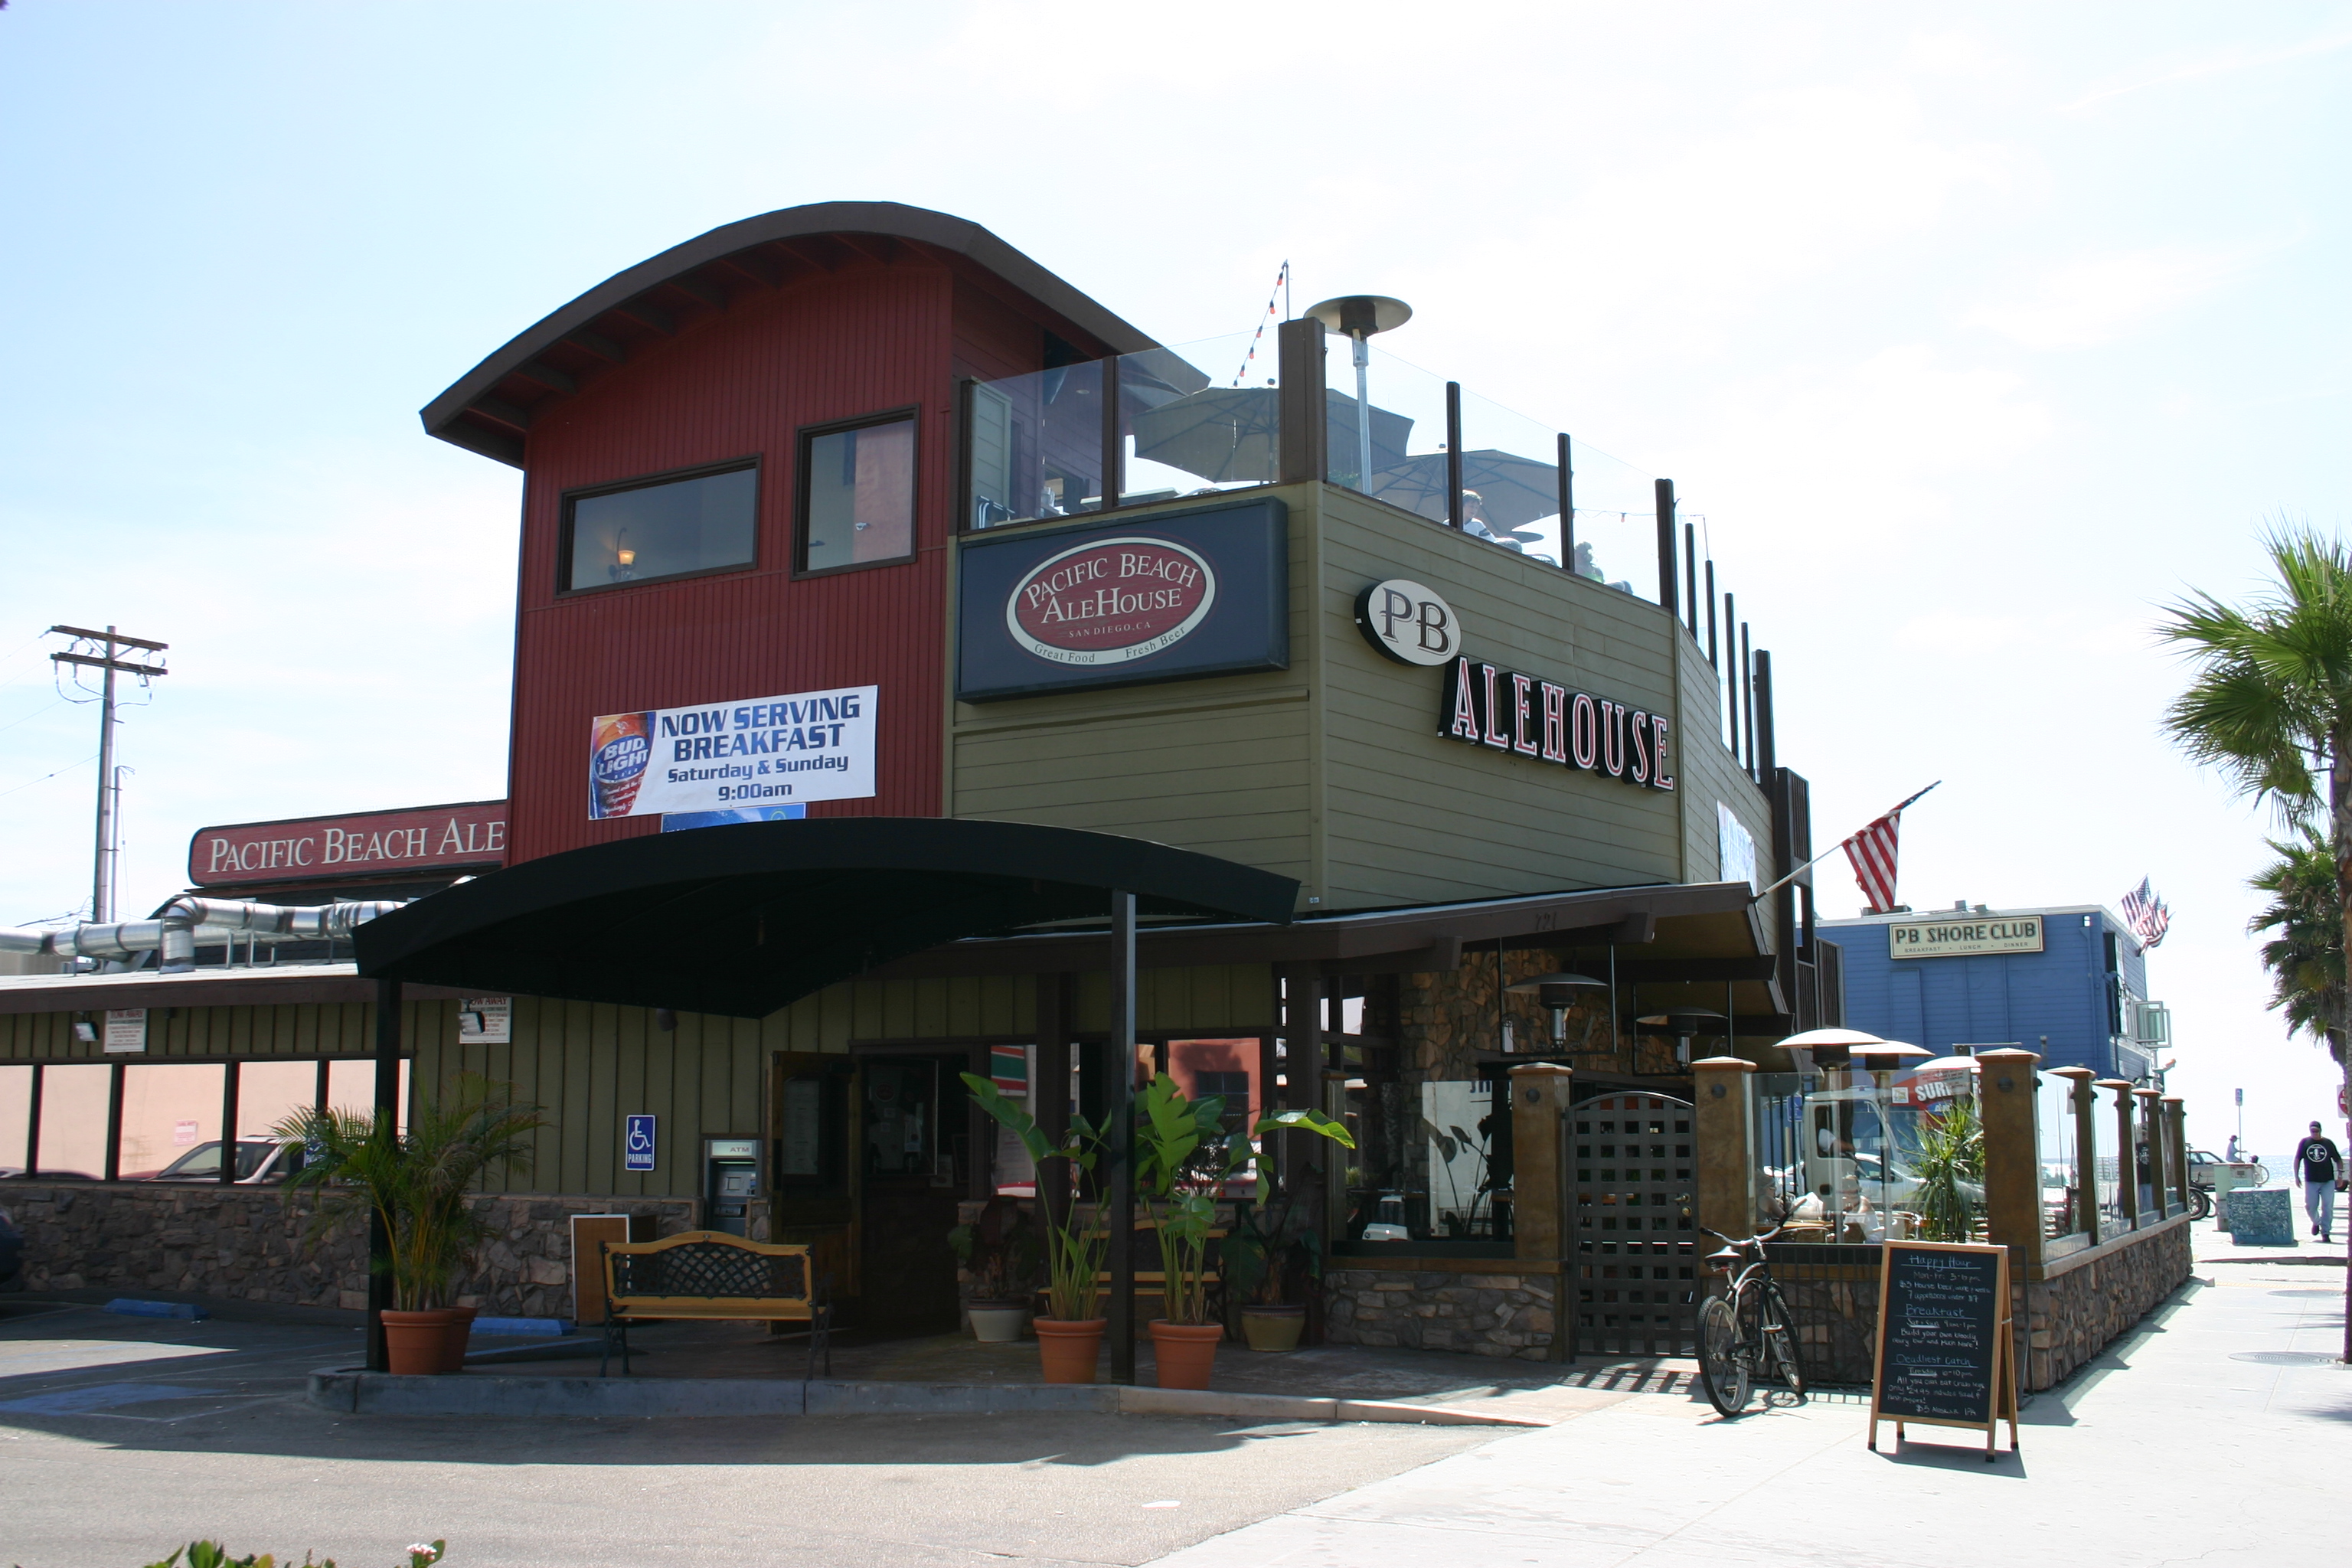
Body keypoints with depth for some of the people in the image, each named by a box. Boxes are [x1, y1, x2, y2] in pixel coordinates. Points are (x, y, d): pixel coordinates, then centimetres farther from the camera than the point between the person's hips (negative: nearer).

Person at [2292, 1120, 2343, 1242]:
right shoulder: (2304, 1142, 2)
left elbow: (2338, 1159, 9)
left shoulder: (2328, 1143, 3)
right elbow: (2297, 1159, 5)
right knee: (2310, 1207, -1)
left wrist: (2340, 1174, -2)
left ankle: (2325, 1232, 3)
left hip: (2328, 1181, 0)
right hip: (2311, 1181, 0)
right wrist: (2296, 1176, -1)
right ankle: (2316, 1222, 30)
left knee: (2327, 1207, -4)